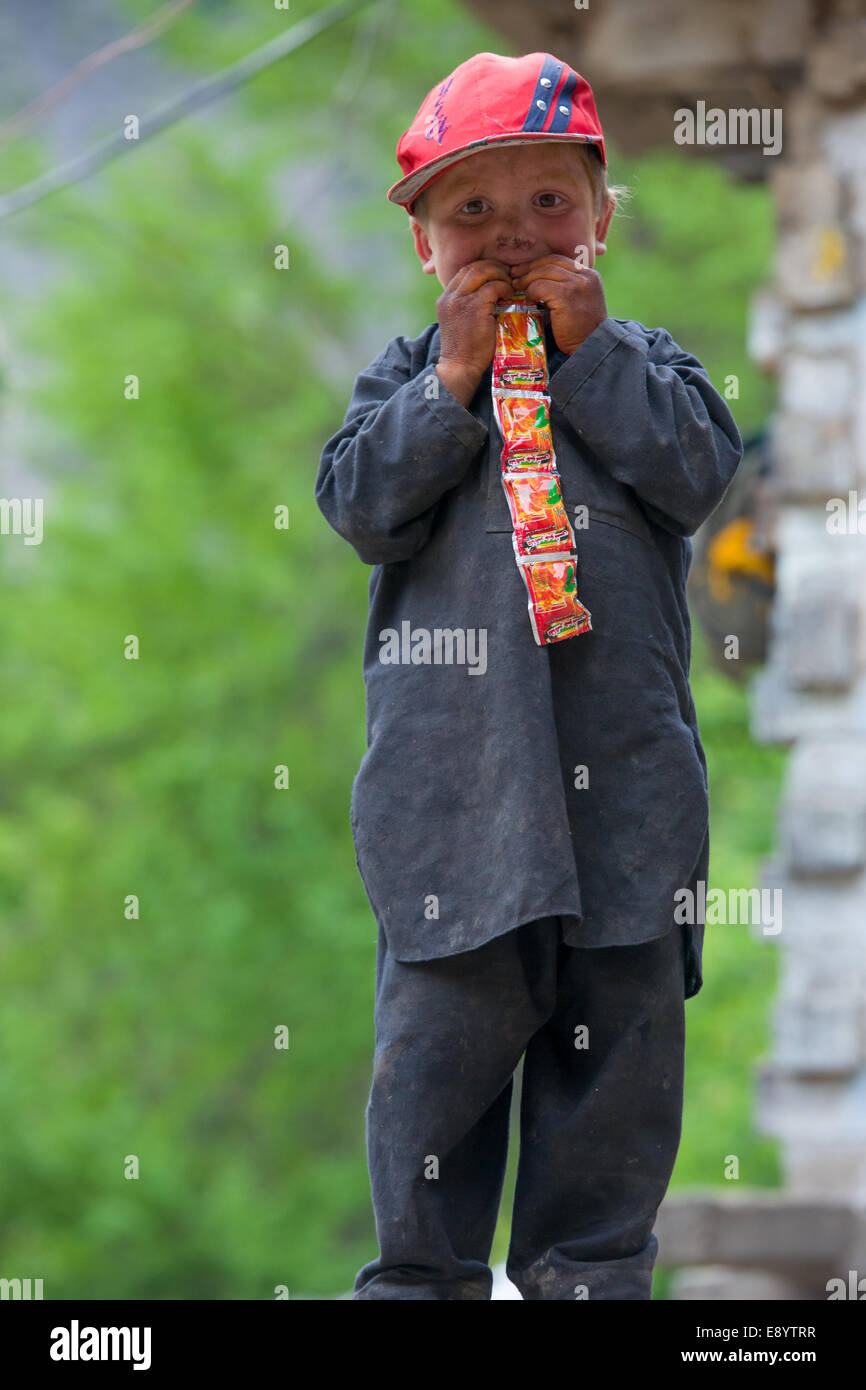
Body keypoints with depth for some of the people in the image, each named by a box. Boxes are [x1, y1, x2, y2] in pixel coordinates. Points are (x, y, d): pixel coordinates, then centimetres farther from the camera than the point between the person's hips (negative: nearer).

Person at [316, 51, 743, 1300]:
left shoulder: (642, 365, 11)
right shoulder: (407, 379, 11)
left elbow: (696, 471, -7)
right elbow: (362, 506, -4)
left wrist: (587, 350, -7)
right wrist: (455, 380, -9)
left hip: (621, 767, 1)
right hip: (451, 765, -1)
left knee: (620, 1017, 4)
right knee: (443, 1020, 0)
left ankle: (593, 1264, 13)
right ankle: (422, 1267, 9)